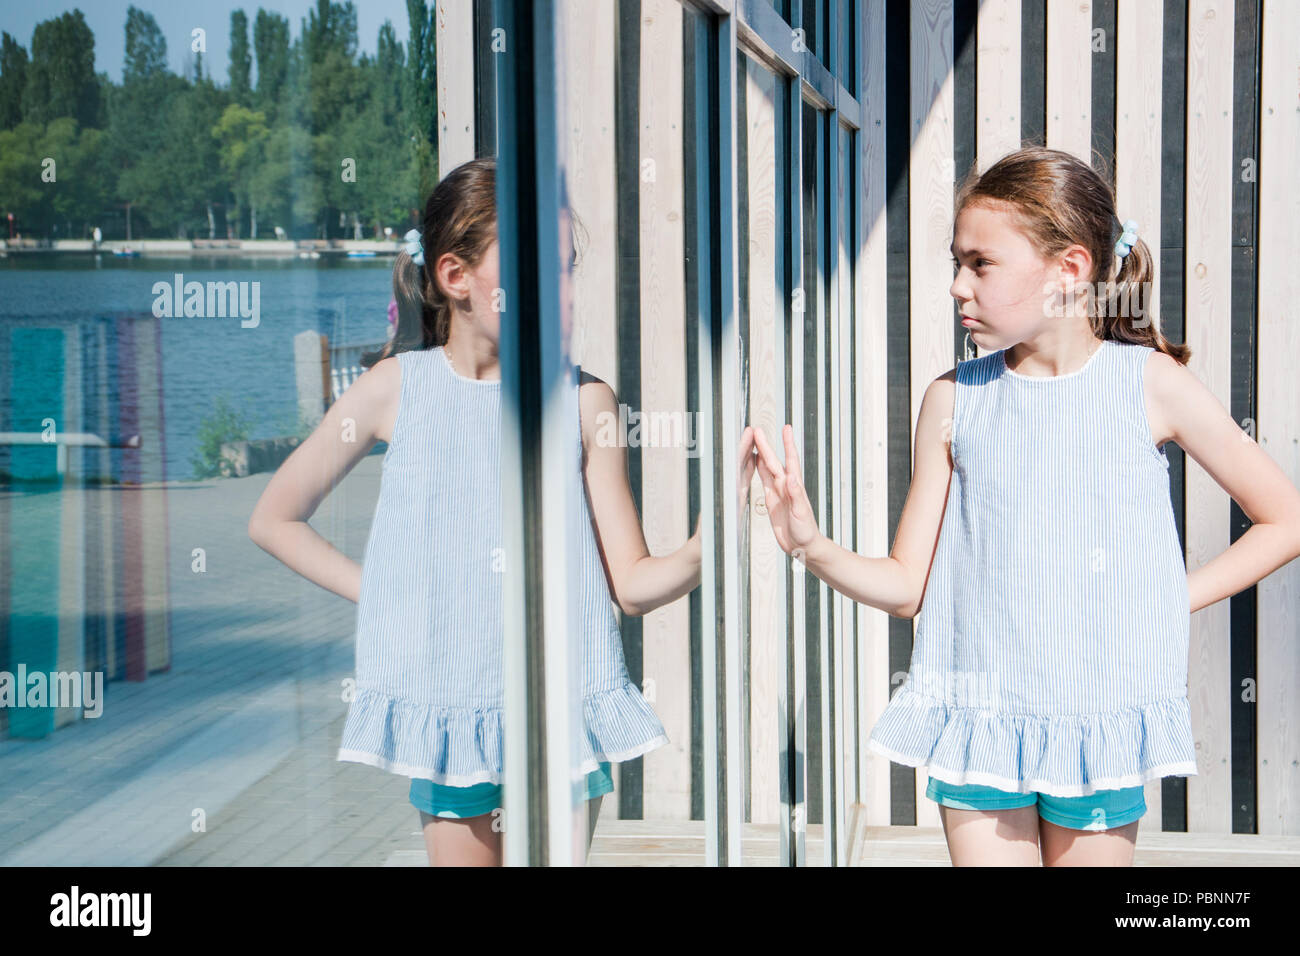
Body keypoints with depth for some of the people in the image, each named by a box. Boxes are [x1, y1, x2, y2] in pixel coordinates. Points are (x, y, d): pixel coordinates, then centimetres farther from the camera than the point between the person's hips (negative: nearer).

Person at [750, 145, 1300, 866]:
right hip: (977, 717, 1)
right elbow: (907, 586, 5)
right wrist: (810, 546, -12)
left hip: (1098, 720, -1)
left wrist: (1174, 603, -2)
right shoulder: (954, 402, 1)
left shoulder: (1151, 384, -4)